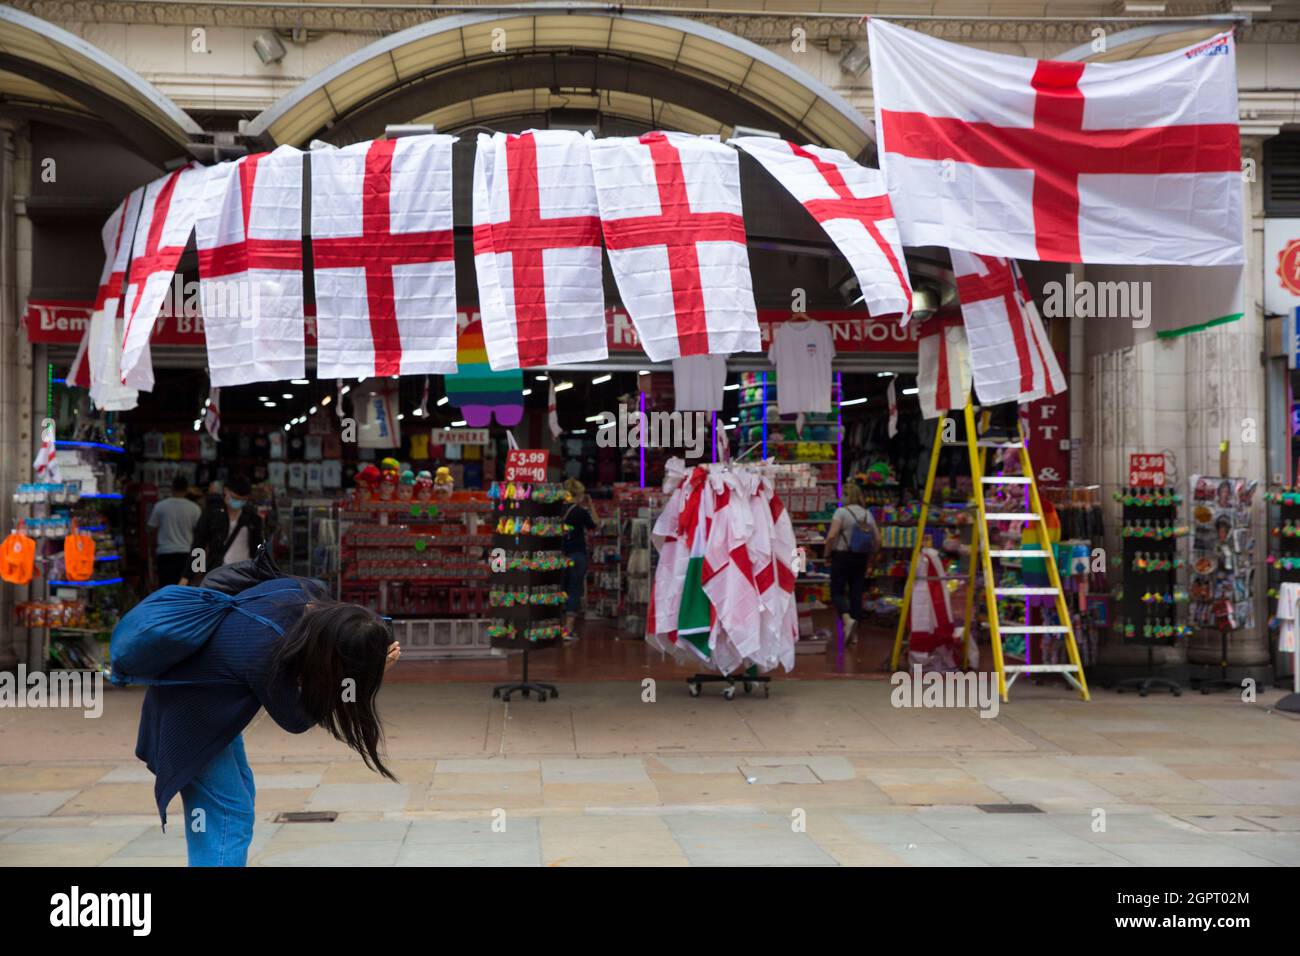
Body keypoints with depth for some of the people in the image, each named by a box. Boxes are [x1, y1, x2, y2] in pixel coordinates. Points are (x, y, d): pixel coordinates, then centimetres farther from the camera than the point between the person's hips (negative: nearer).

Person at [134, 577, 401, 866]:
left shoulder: (303, 593, -20)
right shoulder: (269, 657, -37)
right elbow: (296, 719, -19)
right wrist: (366, 673, -25)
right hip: (188, 712, -9)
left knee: (242, 794, 16)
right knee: (228, 813, -11)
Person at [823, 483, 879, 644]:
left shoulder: (841, 512, -10)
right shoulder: (867, 514, 7)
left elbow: (832, 535, -18)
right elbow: (877, 539, 7)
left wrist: (827, 552, -5)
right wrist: (868, 553, 18)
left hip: (842, 556, -5)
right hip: (861, 558, 5)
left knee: (837, 591, 4)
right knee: (856, 592, 8)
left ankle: (847, 619, -21)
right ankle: (853, 633, 9)